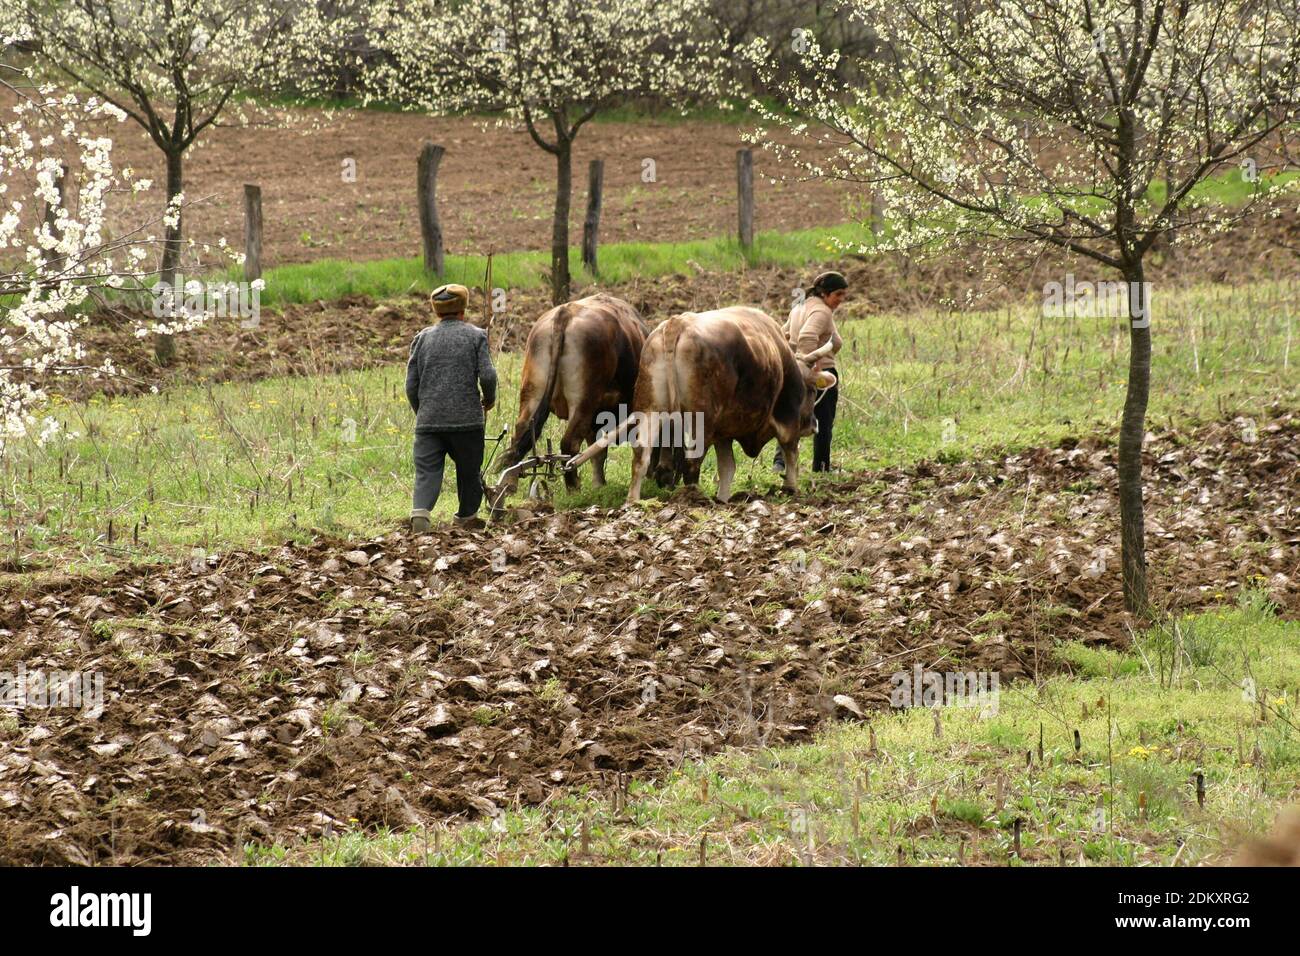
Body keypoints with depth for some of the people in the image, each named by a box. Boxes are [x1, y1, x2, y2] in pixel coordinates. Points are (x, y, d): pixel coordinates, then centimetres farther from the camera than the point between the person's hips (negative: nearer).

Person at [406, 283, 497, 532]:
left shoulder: (423, 338, 10)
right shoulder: (475, 336, 2)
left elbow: (411, 384, 9)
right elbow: (487, 376, -7)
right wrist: (489, 400, 13)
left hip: (428, 420, 2)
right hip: (467, 418, -1)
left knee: (427, 472, -4)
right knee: (469, 470, 16)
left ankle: (420, 513, -27)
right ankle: (467, 517, 28)